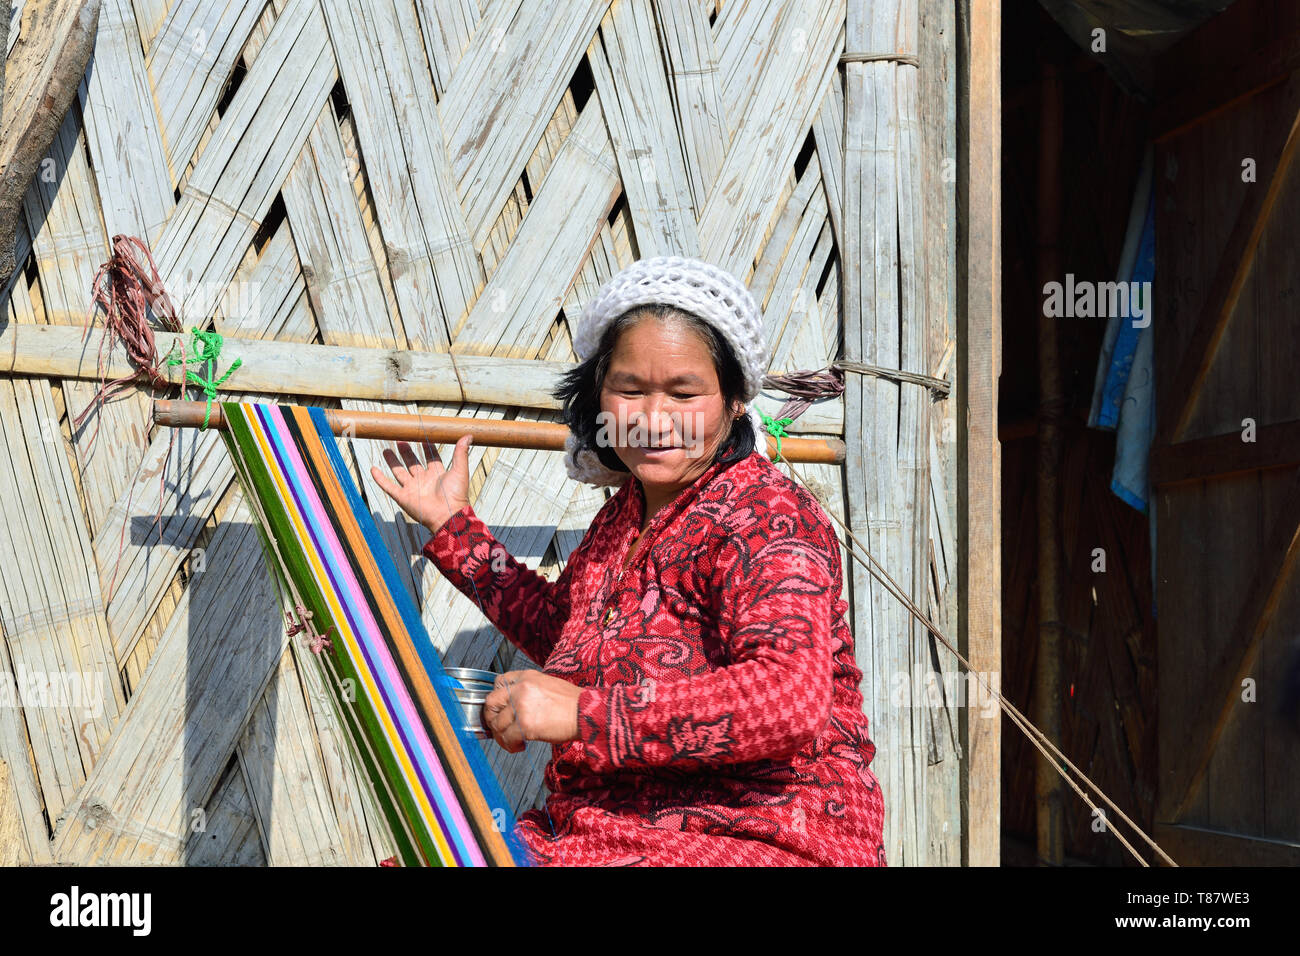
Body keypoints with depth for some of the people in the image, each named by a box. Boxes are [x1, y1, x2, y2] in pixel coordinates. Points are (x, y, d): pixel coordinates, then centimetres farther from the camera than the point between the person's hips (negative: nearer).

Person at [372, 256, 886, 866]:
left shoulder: (766, 517, -13)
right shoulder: (627, 512, 13)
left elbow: (793, 698, -30)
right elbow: (563, 631, 34)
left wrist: (584, 714, -31)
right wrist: (452, 526, 32)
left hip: (761, 842, -8)